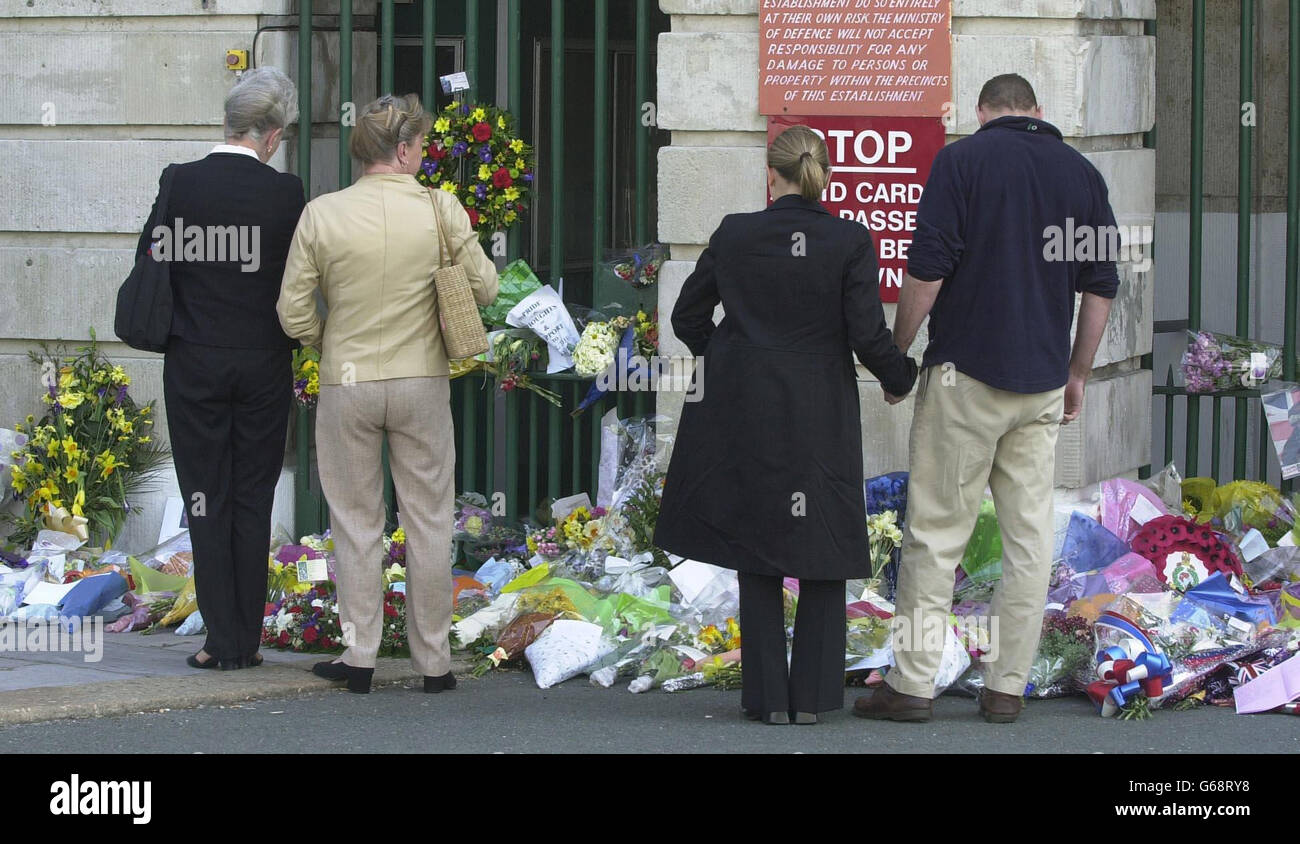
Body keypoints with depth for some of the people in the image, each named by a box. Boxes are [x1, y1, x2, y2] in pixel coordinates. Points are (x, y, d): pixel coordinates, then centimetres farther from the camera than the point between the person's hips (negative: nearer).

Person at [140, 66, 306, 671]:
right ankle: (247, 639, 10)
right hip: (265, 364, 0)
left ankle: (222, 639, 2)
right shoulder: (284, 192, -8)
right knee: (253, 502, 9)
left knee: (207, 501, 5)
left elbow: (150, 259, 1)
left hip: (194, 364, 0)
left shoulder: (180, 183, -7)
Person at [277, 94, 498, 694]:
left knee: (356, 523, 10)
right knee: (428, 523, 9)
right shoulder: (440, 210, -9)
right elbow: (484, 289, -1)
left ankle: (359, 656, 10)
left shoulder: (321, 214, -7)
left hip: (346, 382, 0)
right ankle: (433, 660, 13)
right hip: (422, 382, 0)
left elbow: (294, 313, -5)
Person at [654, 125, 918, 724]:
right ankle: (812, 696, 8)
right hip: (823, 416, -1)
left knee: (757, 560, 9)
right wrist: (903, 378, 9)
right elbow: (868, 336, -10)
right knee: (823, 553, 10)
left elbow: (687, 315, 6)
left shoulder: (735, 235, -3)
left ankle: (767, 696, 8)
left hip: (747, 413, 1)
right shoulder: (850, 243, -8)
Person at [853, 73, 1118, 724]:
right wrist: (1078, 374, 19)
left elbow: (926, 271, -10)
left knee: (935, 532, 0)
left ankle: (912, 682, 0)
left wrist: (896, 352, 2)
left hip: (966, 374, -4)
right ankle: (1006, 687, 8)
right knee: (1029, 535, 6)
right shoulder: (1081, 173, 8)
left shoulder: (963, 159, -5)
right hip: (1043, 383, 4)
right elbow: (1100, 288, 10)